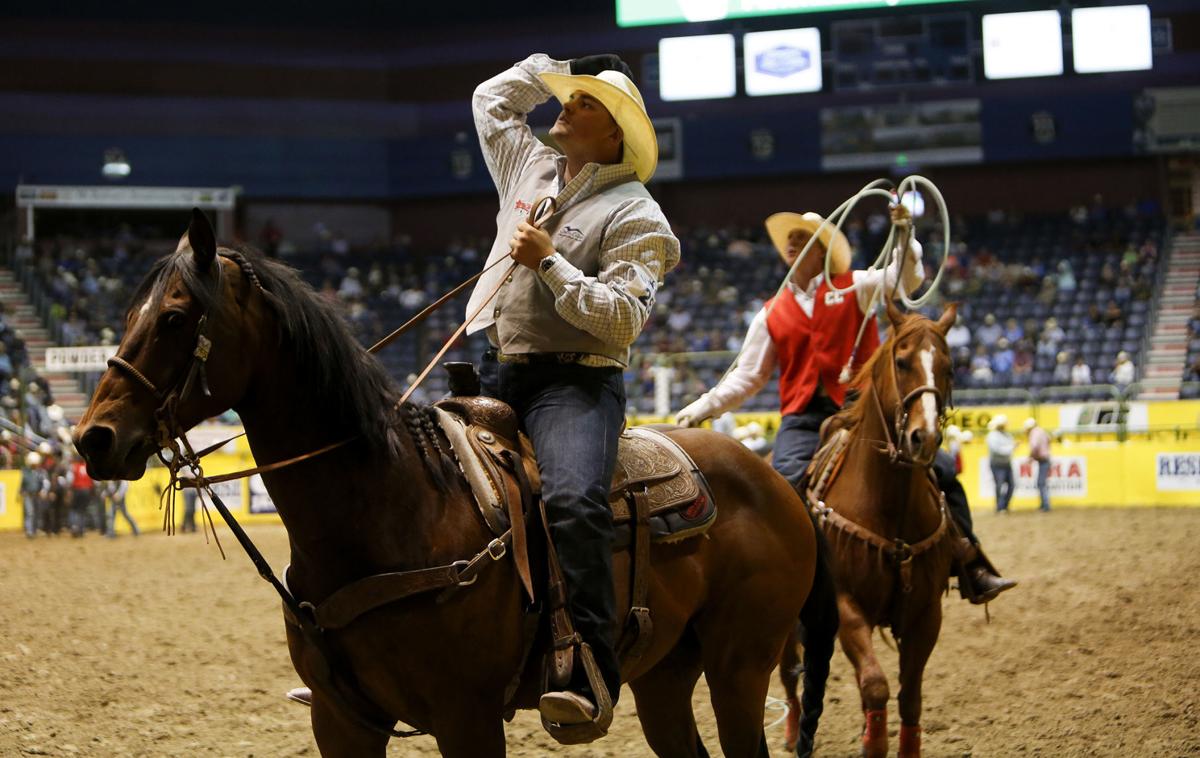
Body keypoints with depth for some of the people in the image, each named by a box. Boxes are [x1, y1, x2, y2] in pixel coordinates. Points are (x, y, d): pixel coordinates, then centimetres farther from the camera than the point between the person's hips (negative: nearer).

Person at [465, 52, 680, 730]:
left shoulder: (634, 215, -3)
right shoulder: (531, 169, 18)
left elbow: (622, 319, -14)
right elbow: (491, 100, 35)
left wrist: (550, 262, -16)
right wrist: (559, 67, 28)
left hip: (575, 380, -7)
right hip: (495, 374, 7)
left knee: (574, 499, -34)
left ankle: (590, 675, -36)